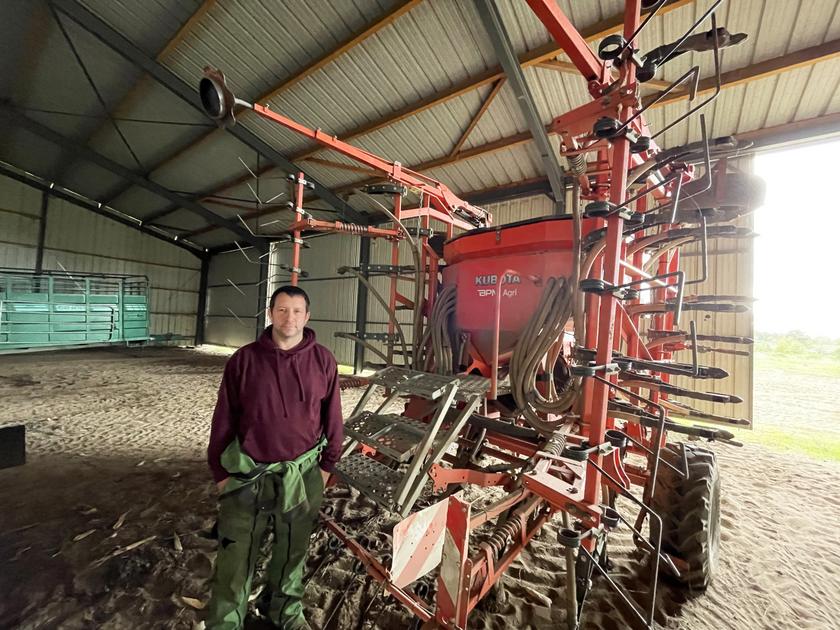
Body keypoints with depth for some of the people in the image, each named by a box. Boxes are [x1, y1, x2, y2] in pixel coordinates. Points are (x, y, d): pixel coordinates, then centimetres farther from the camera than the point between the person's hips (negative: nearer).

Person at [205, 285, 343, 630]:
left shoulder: (323, 361, -7)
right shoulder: (244, 359, -8)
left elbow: (332, 417, 1)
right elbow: (224, 419, -1)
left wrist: (327, 463, 5)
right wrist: (220, 470, 2)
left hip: (302, 475, 2)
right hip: (248, 474, -1)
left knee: (293, 551, 22)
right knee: (235, 557, 12)